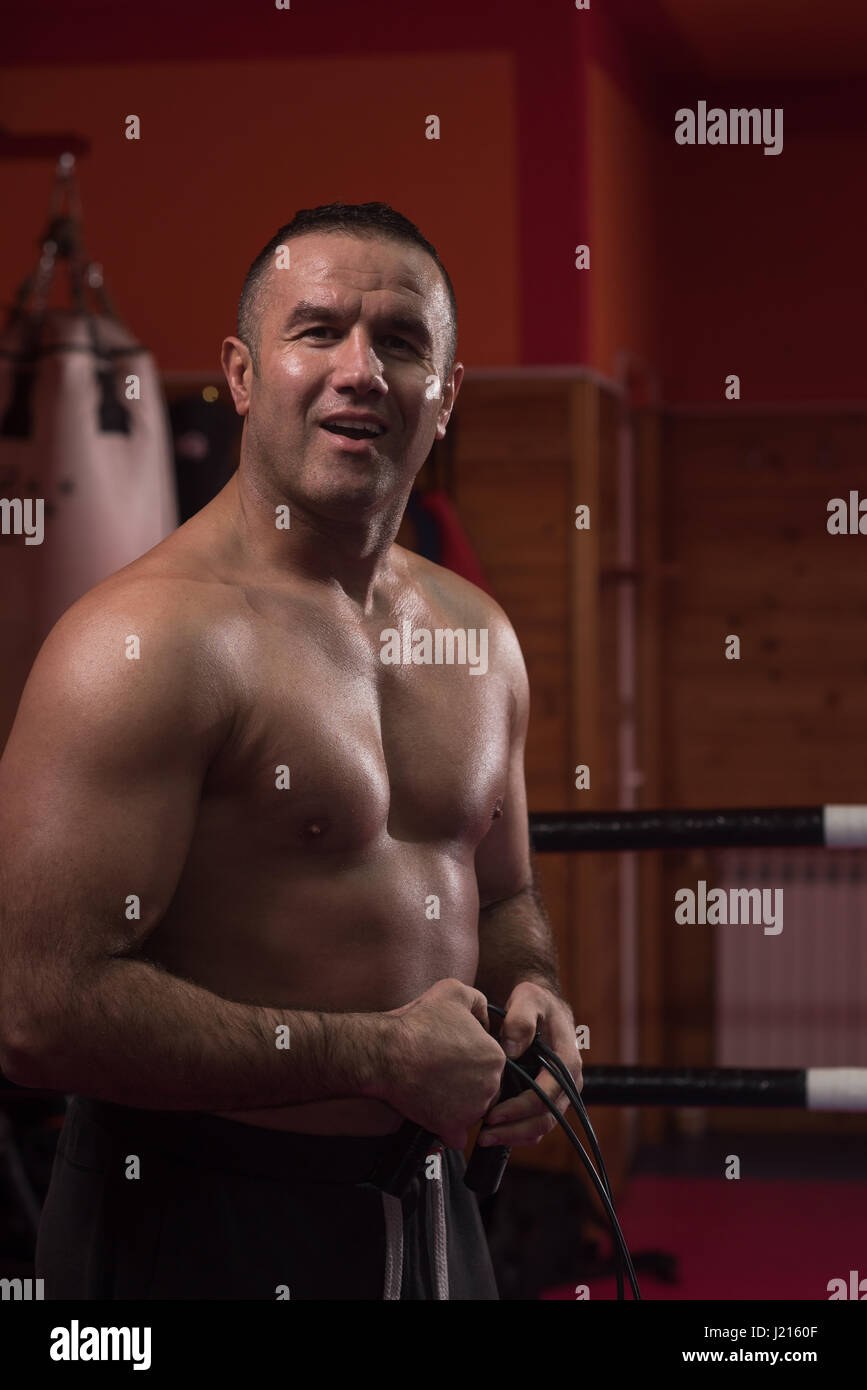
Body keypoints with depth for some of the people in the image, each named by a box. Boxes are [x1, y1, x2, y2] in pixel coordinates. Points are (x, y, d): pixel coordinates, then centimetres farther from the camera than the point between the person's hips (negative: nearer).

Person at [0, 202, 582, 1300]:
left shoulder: (478, 636, 7)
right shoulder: (147, 637, -18)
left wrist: (532, 995, 0)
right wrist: (375, 1056, -19)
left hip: (429, 1212, 7)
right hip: (196, 1227, -7)